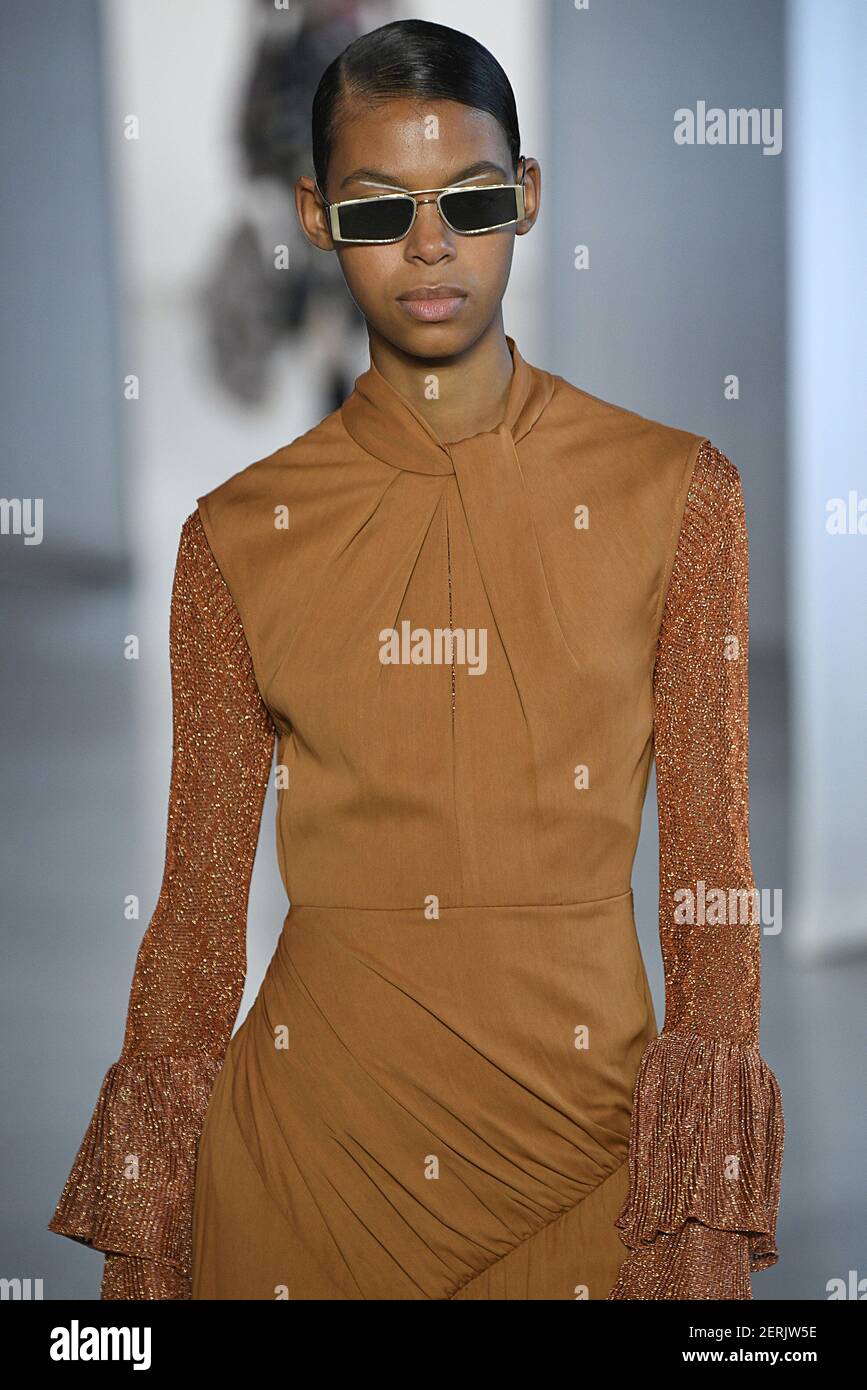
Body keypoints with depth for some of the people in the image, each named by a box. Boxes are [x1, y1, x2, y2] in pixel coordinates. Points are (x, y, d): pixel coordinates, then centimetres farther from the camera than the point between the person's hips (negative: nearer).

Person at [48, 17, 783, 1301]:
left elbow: (712, 870, -1)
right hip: (311, 1123, 1)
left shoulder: (674, 494, -1)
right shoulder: (242, 533, 1)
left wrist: (709, 1211, -4)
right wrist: (143, 1230, 5)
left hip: (585, 1106, 0)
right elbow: (201, 888, 4)